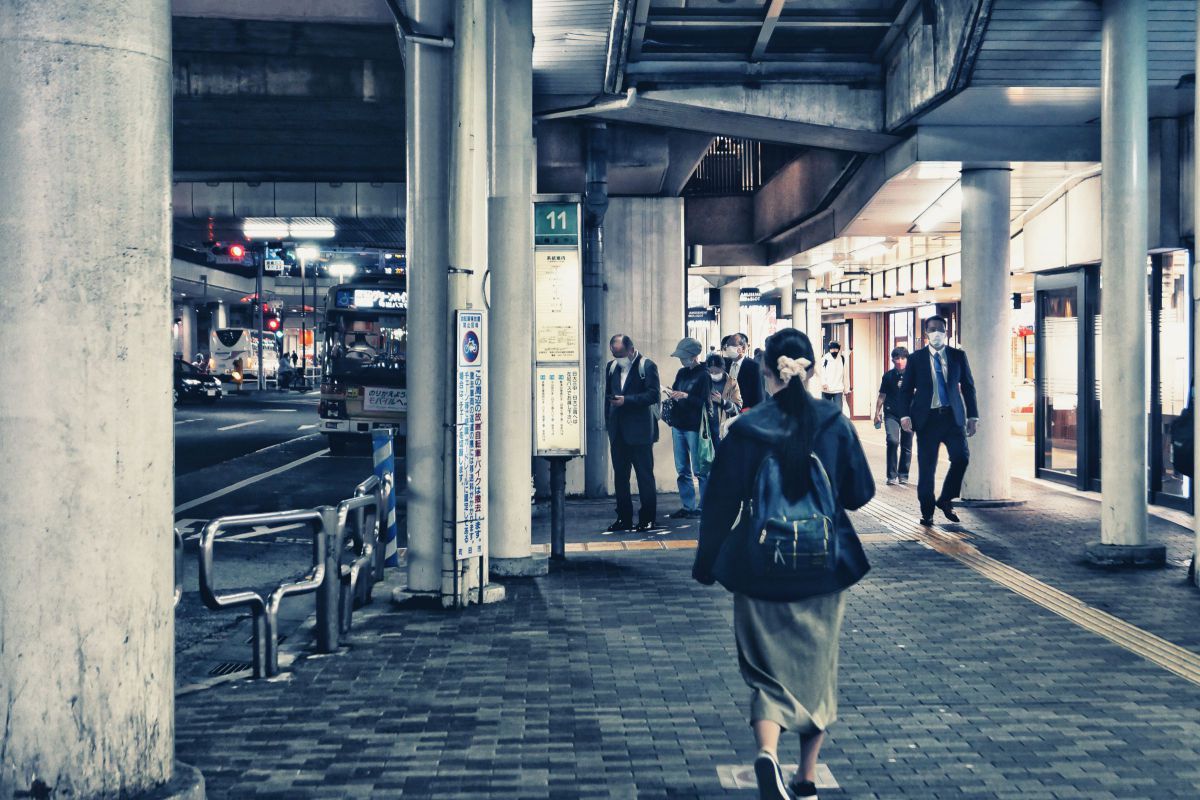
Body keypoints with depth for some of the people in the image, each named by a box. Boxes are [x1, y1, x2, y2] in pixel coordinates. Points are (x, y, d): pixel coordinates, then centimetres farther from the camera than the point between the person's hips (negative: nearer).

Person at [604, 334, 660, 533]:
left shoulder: (647, 366, -5)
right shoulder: (612, 367, 14)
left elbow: (653, 394, -13)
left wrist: (626, 400, -20)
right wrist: (608, 423, 11)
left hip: (639, 431, -6)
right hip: (618, 432, 6)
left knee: (645, 475, 0)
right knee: (620, 475, 8)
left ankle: (647, 518, 6)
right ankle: (624, 518, 15)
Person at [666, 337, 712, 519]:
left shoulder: (703, 375, -8)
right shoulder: (681, 373, 12)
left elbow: (705, 403, -13)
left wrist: (686, 396, -21)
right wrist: (672, 395, -1)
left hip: (694, 428, -7)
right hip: (678, 426, 7)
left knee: (699, 470, -3)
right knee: (682, 470, 9)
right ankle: (688, 506, 15)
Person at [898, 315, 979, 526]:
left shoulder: (958, 356, 8)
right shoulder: (916, 358, 4)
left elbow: (968, 386, 11)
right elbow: (906, 389, 4)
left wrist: (973, 416, 5)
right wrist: (905, 415, -9)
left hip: (952, 416, 1)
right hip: (927, 418, -1)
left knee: (961, 457, -14)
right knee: (926, 467, 0)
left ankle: (945, 500, 6)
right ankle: (927, 512, 12)